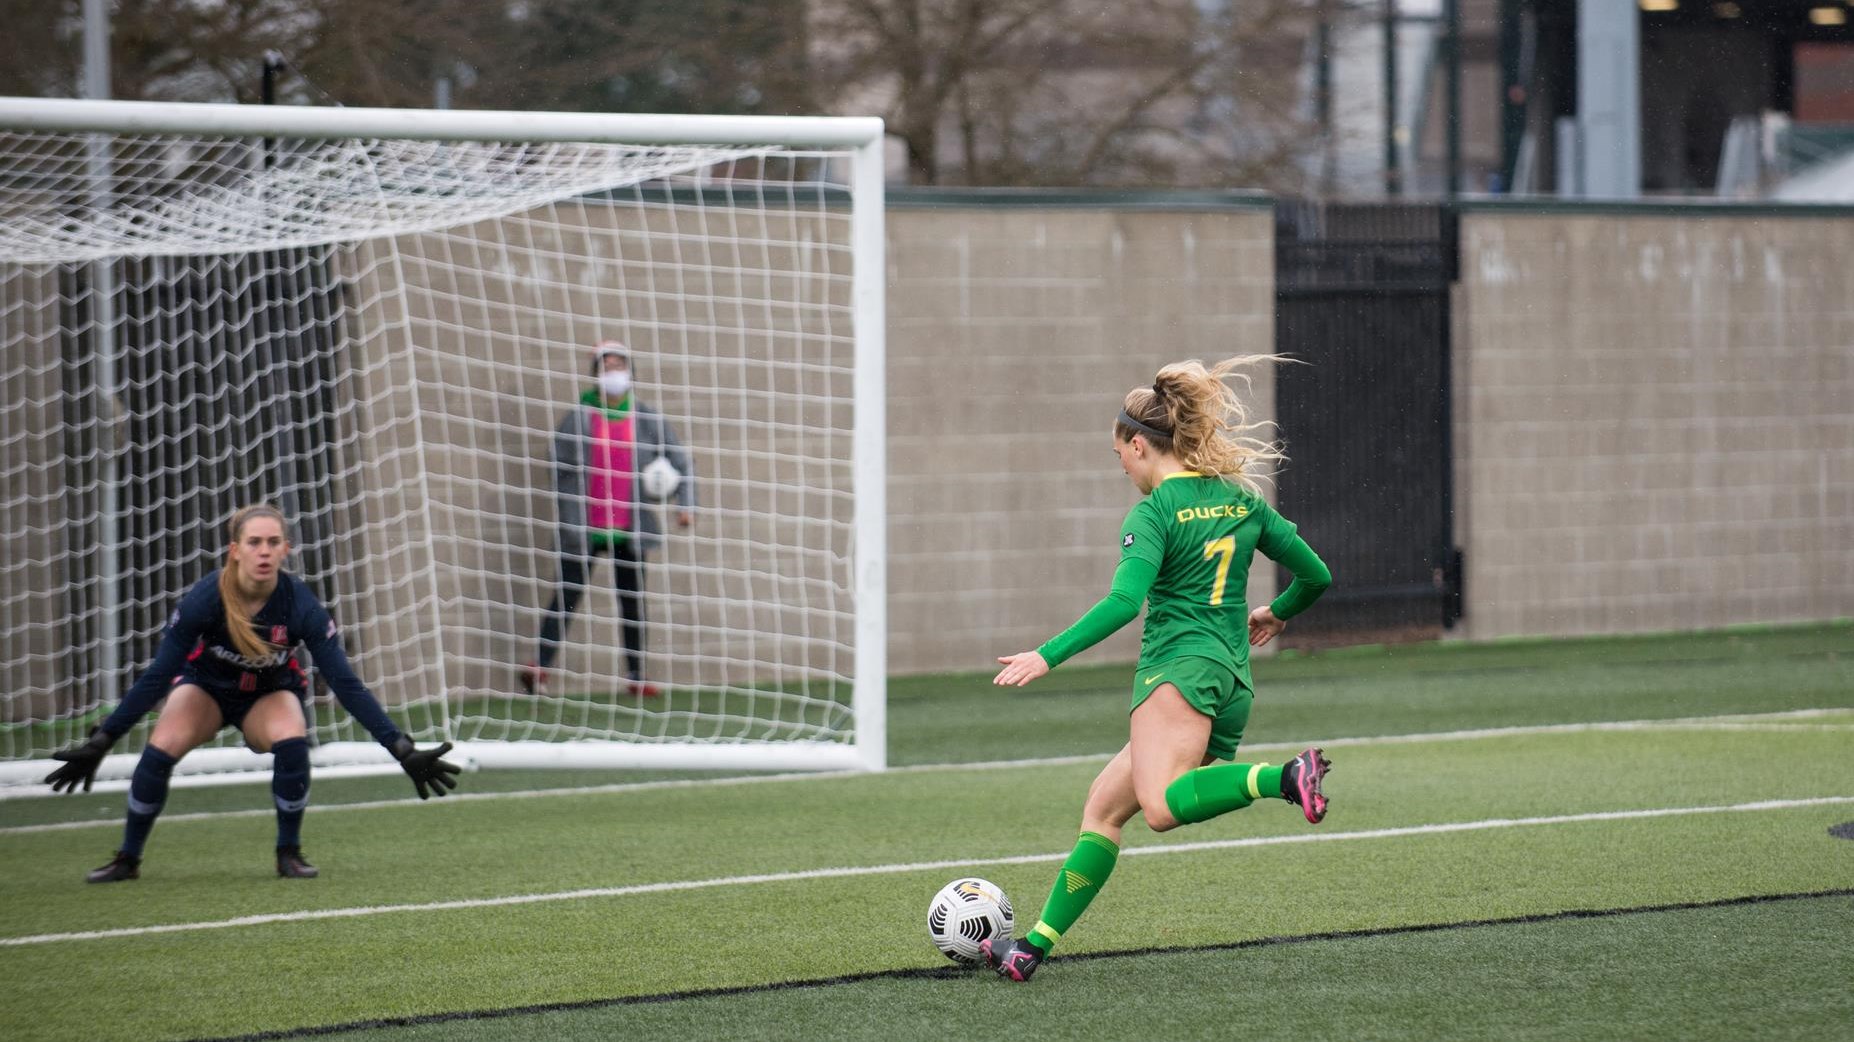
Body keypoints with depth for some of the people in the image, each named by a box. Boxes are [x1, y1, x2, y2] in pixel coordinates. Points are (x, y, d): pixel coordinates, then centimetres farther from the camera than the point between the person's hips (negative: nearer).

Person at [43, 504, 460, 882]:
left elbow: (347, 685, -24)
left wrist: (403, 750, -28)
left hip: (270, 694, 0)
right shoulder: (206, 598, -31)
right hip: (207, 686, 0)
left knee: (292, 741, -32)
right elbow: (155, 678, -24)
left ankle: (289, 853, -11)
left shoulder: (300, 606, -29)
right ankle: (127, 859, -4)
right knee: (160, 751, -24)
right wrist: (99, 744, -25)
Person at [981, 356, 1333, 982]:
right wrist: (1277, 615, 41)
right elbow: (1316, 575, 21)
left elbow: (1124, 602, -18)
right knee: (1101, 811, 14)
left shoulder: (1155, 512, -3)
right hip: (1234, 688, 9)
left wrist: (1048, 656, -18)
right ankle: (1035, 946, 9)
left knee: (1161, 806, -34)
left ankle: (1285, 779, -45)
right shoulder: (1242, 501, 18)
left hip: (1180, 669, -9)